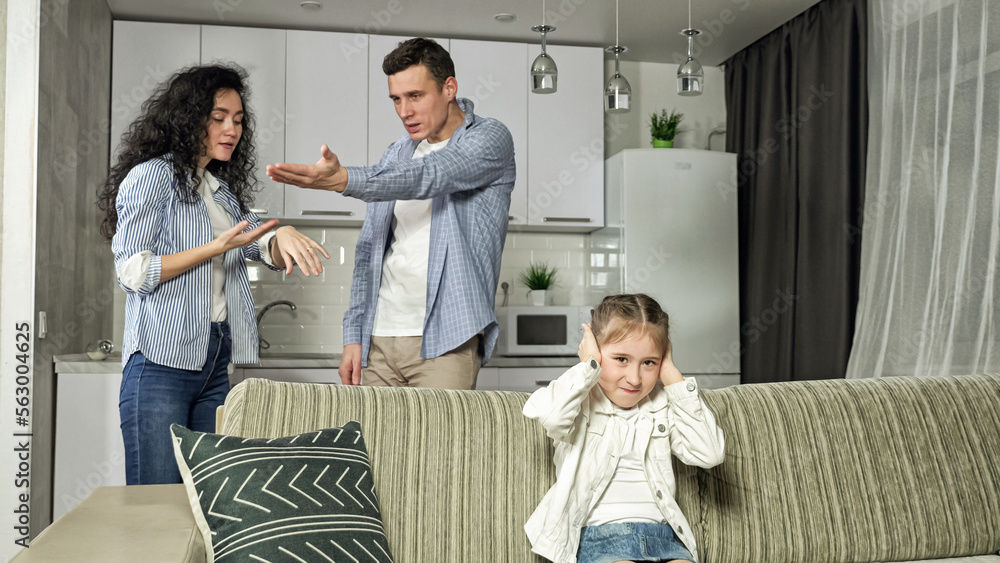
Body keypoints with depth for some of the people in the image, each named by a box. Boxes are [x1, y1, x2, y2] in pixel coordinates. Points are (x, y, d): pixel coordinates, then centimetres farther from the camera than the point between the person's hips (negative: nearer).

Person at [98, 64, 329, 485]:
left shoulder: (224, 191, 19)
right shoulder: (151, 176, -3)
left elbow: (268, 250, 12)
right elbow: (132, 272, -11)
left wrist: (283, 236, -12)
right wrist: (217, 247, -16)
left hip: (214, 362, 7)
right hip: (162, 362, -7)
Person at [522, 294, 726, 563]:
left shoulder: (662, 408, 16)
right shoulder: (580, 404, 3)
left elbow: (709, 453, 1)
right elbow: (547, 413, -23)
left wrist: (672, 377, 3)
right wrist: (590, 364, -7)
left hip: (662, 537, 4)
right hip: (598, 536, -4)